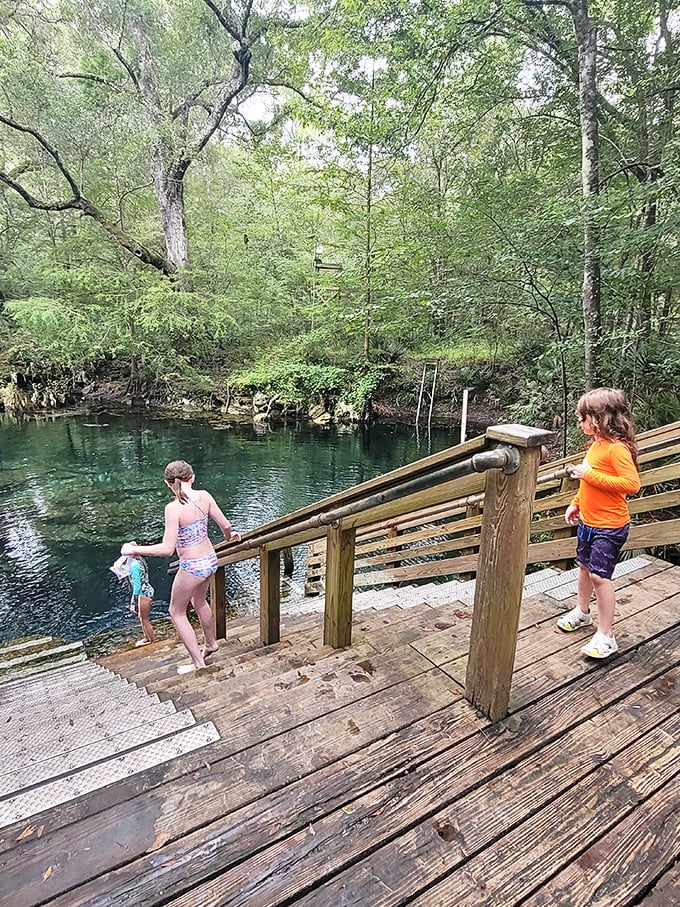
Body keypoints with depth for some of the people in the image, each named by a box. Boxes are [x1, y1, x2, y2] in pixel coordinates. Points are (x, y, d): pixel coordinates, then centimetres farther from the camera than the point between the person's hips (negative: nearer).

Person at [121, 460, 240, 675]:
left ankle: (198, 663, 26)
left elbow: (167, 549, -25)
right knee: (199, 602, 32)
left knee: (177, 612, 18)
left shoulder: (174, 508, -25)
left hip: (192, 568, -6)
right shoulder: (204, 496, -9)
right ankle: (211, 644, 53)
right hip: (210, 560, 7)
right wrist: (230, 535, 21)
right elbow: (225, 525, -2)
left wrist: (134, 549, -13)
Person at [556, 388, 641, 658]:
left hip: (609, 526, -10)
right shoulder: (596, 444, 7)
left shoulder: (617, 448, -22)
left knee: (600, 575, -8)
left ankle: (606, 636, 5)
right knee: (585, 565, 21)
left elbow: (632, 483, -32)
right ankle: (582, 612, 42)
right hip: (588, 521, 10)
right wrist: (576, 503, 18)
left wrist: (590, 474, -30)